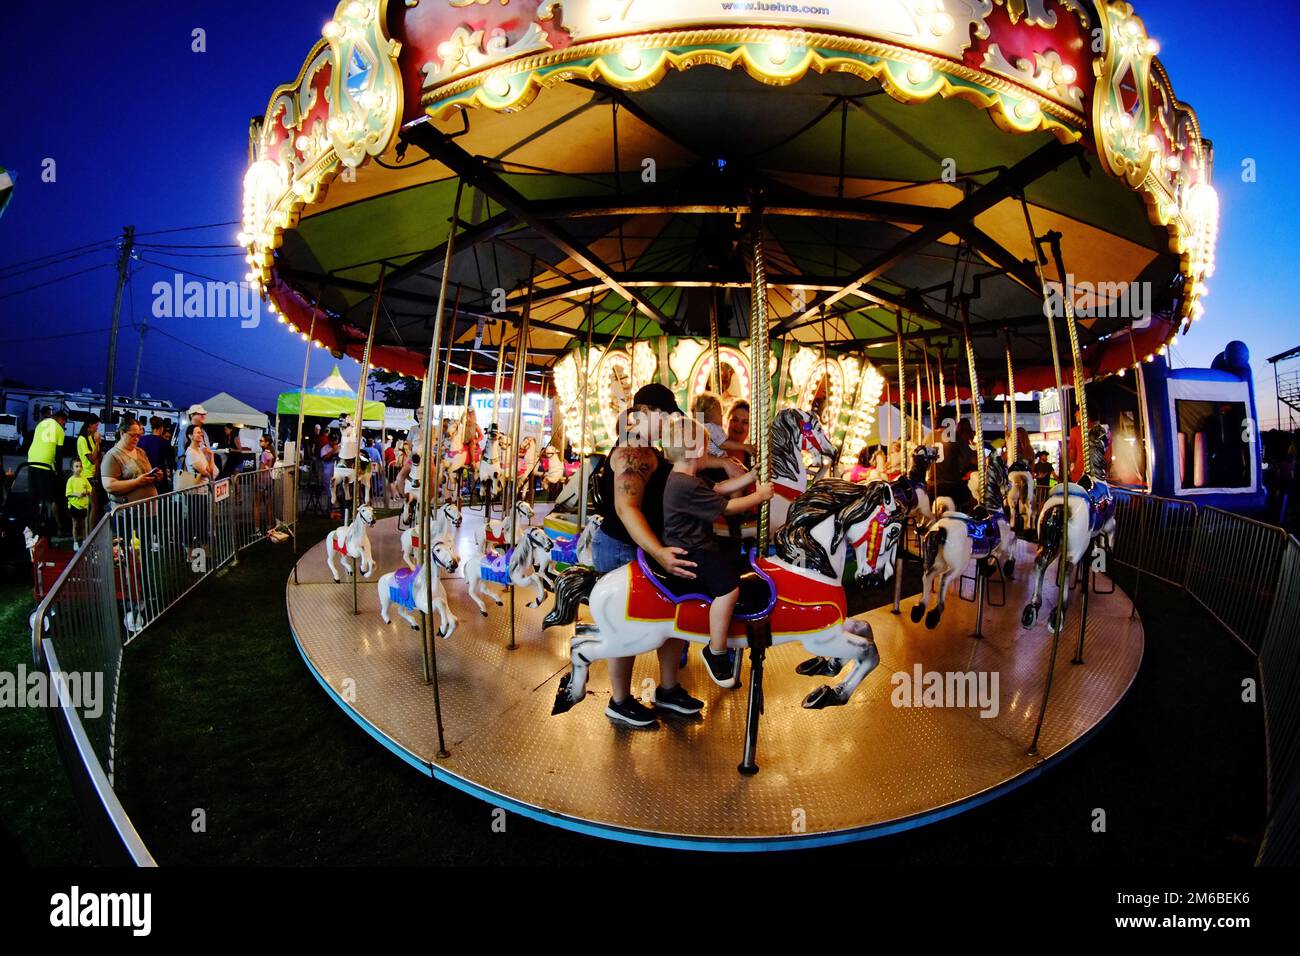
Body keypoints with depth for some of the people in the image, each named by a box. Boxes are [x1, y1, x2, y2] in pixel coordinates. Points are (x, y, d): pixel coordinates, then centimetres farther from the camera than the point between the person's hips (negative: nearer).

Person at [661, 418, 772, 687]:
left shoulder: (685, 478, 12)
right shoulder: (686, 487, -23)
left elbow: (720, 488, 18)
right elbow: (727, 508, -17)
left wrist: (753, 475, 14)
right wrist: (760, 495, -3)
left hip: (697, 546, 12)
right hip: (689, 555, -12)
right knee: (729, 586, -28)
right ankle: (716, 653, -15)